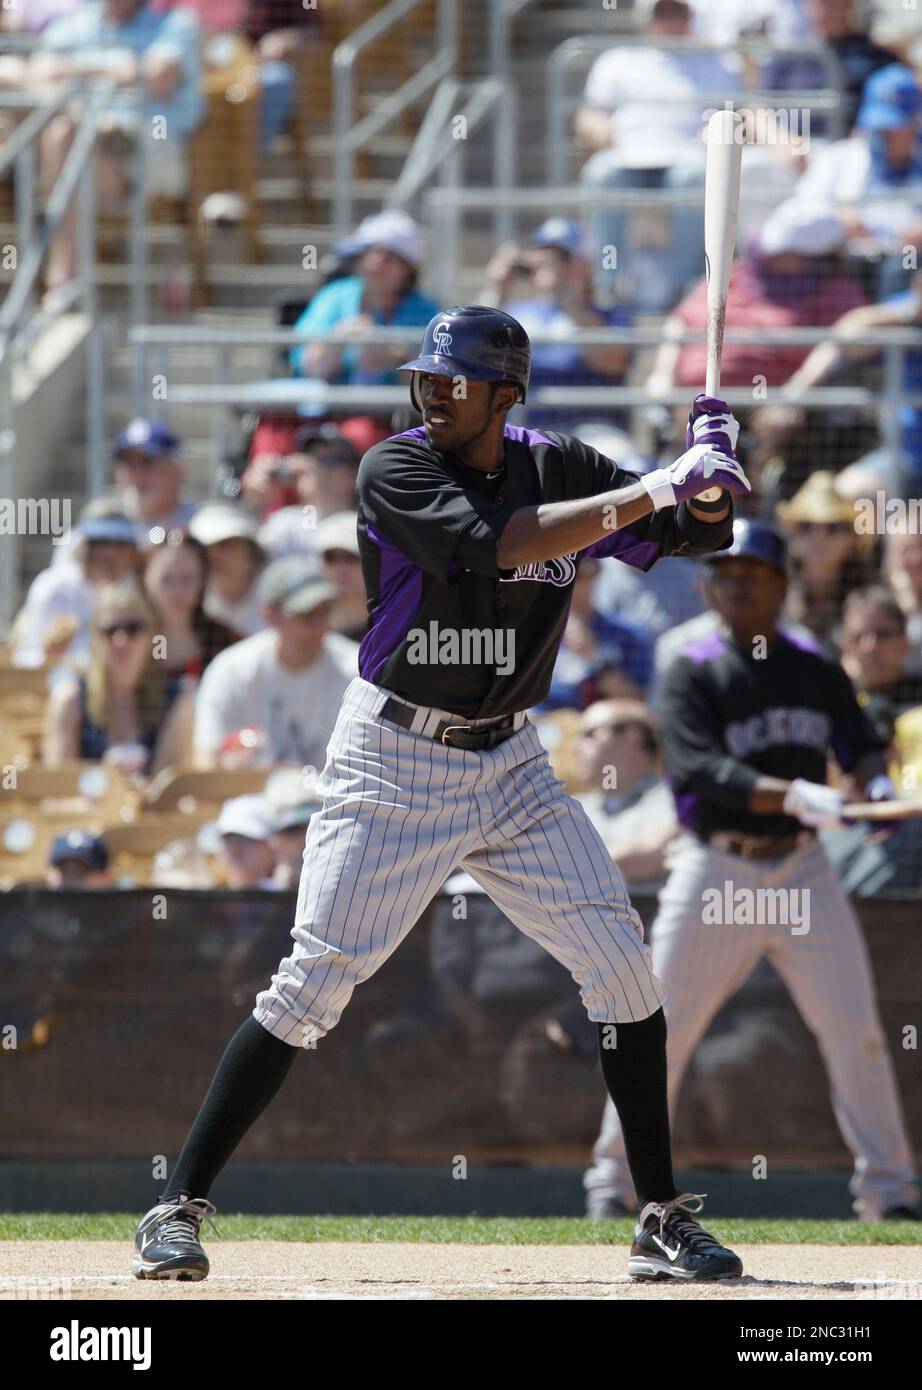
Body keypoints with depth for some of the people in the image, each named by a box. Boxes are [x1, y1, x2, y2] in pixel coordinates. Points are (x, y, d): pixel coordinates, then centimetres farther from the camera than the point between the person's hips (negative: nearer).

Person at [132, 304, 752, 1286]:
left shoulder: (559, 469, 2)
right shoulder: (395, 470, -13)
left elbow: (696, 535, 6)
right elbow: (496, 545, -28)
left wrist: (711, 481, -17)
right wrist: (655, 489, -29)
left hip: (509, 763, 4)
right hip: (392, 762, -4)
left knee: (620, 959, -3)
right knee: (314, 981, -10)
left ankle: (663, 1221, 7)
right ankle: (179, 1206, -2)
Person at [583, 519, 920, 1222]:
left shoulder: (819, 672, 9)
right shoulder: (694, 675, -4)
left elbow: (862, 743, 10)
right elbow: (700, 770, -17)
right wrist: (792, 796, -30)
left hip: (802, 869, 3)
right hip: (715, 868, -3)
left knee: (856, 1029, -1)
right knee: (661, 1031, -2)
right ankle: (612, 1181, 11)